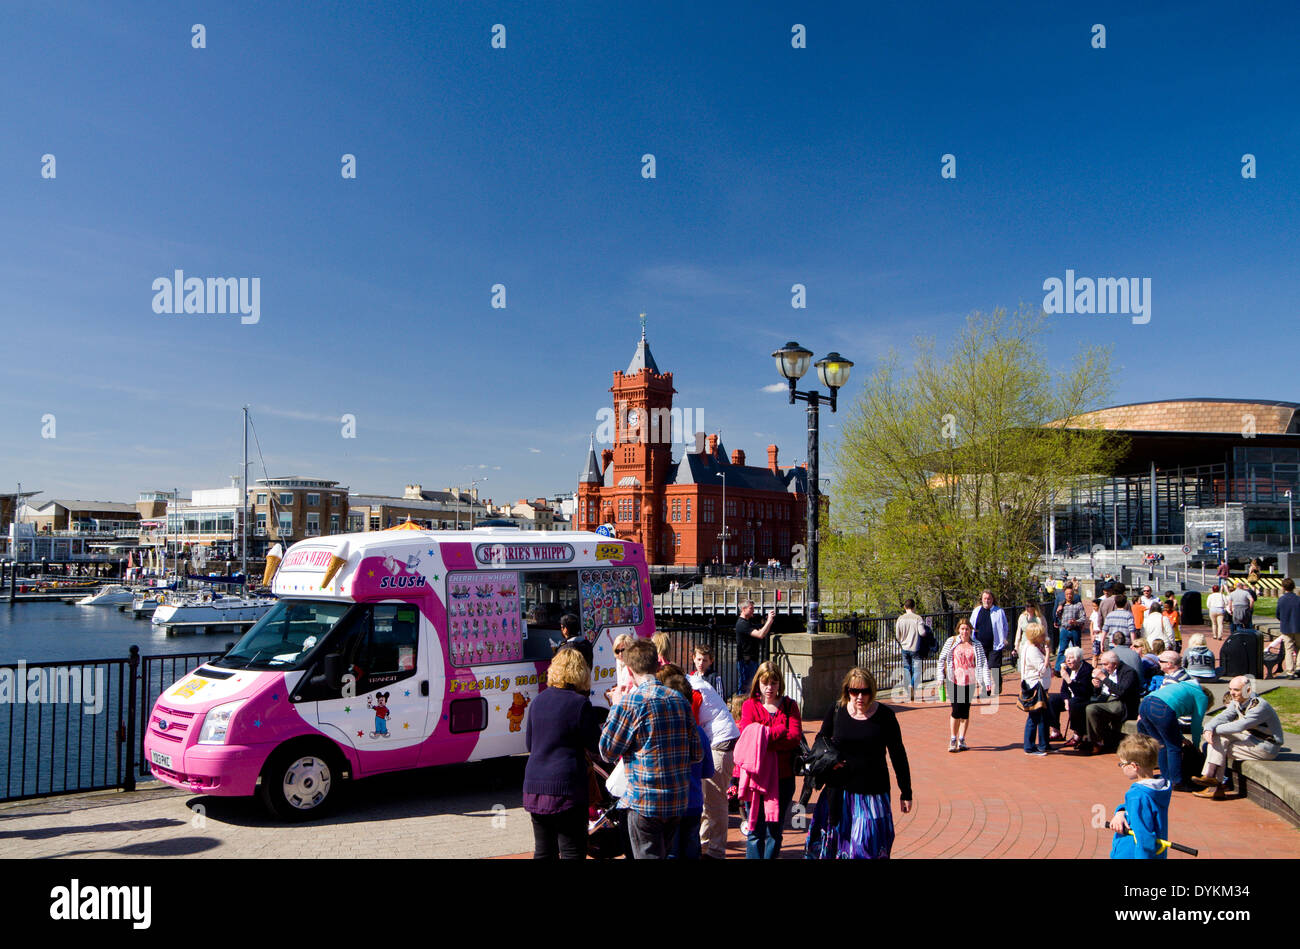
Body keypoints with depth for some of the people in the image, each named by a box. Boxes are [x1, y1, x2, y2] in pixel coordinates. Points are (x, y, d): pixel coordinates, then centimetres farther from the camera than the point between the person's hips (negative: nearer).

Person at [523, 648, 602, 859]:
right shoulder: (580, 703, -11)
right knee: (572, 851, 1)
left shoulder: (538, 700, 9)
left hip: (534, 786, 6)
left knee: (543, 851, 14)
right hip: (566, 787, -6)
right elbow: (595, 745, -3)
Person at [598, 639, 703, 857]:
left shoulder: (633, 701, -13)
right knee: (663, 853, 22)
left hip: (645, 801, -6)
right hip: (679, 801, 6)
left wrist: (615, 708, 4)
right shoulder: (679, 700, 5)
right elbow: (697, 753, 7)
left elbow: (607, 751, -4)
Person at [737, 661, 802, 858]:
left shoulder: (790, 705, 10)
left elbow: (796, 737, -4)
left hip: (783, 775, 1)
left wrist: (764, 737, -16)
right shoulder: (750, 705, 7)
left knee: (775, 829, 7)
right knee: (755, 829, -1)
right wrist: (781, 731, -14)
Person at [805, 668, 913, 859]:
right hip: (839, 791, 2)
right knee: (833, 842, 10)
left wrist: (906, 792, 4)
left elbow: (898, 755, 3)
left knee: (869, 844, -2)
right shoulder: (837, 711, 0)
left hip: (873, 793, -2)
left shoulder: (884, 715, -4)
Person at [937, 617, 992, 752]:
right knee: (956, 710, -7)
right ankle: (952, 740, 7)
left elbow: (983, 663, 0)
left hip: (970, 681, 1)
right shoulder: (951, 642, 0)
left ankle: (961, 740, 18)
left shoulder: (976, 645, 2)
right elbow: (942, 659, 8)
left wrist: (987, 682, -8)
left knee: (965, 710, 5)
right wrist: (941, 677, 2)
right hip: (954, 680, -1)